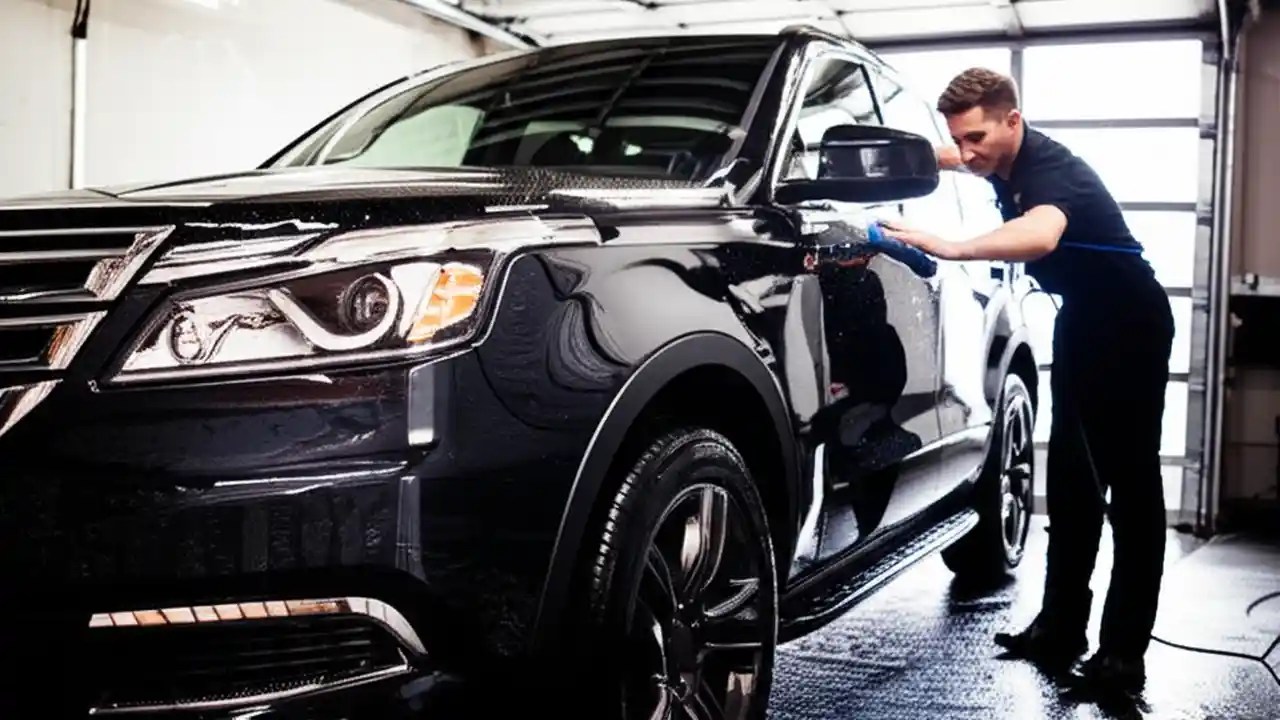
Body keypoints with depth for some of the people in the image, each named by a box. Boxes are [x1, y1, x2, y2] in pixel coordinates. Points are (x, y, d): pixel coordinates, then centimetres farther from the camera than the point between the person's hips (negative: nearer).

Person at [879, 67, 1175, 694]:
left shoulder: (1050, 167, -27)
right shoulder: (1003, 161, -1)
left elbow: (1040, 235, -52)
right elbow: (950, 158, 24)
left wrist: (950, 249, -61)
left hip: (1129, 323, -9)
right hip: (1079, 320, 9)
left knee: (1130, 483, -10)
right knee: (1070, 479, 7)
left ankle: (1123, 653, -10)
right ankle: (1060, 629, 11)